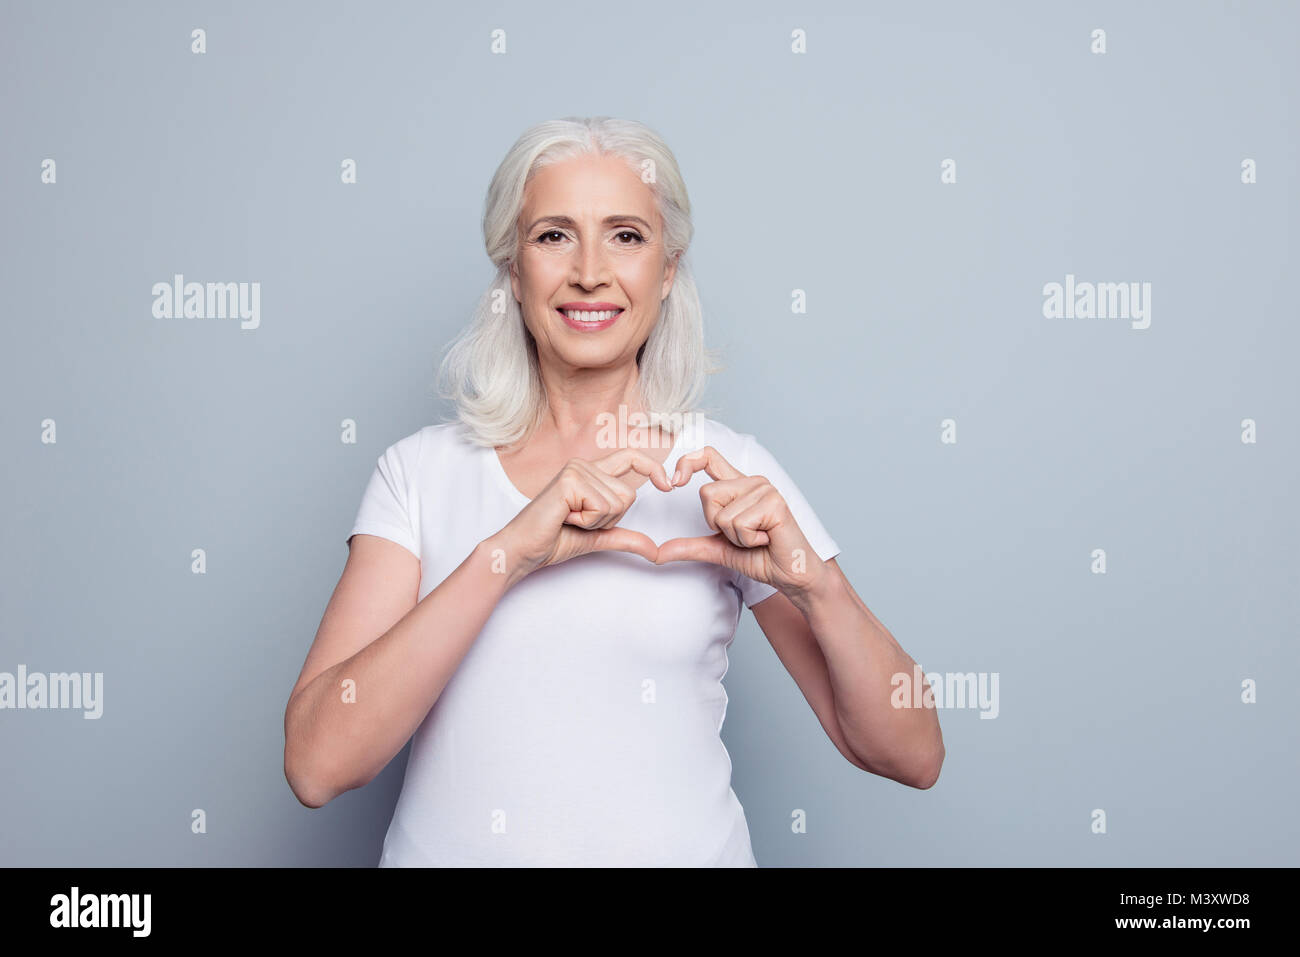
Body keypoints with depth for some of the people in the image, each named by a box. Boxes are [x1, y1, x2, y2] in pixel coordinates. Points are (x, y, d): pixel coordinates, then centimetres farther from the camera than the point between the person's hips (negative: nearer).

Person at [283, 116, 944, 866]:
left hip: (681, 851, 0)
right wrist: (505, 554, -24)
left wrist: (814, 585, -21)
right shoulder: (420, 472, -4)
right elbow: (317, 764, -16)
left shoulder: (728, 473, -5)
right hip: (447, 848, 0)